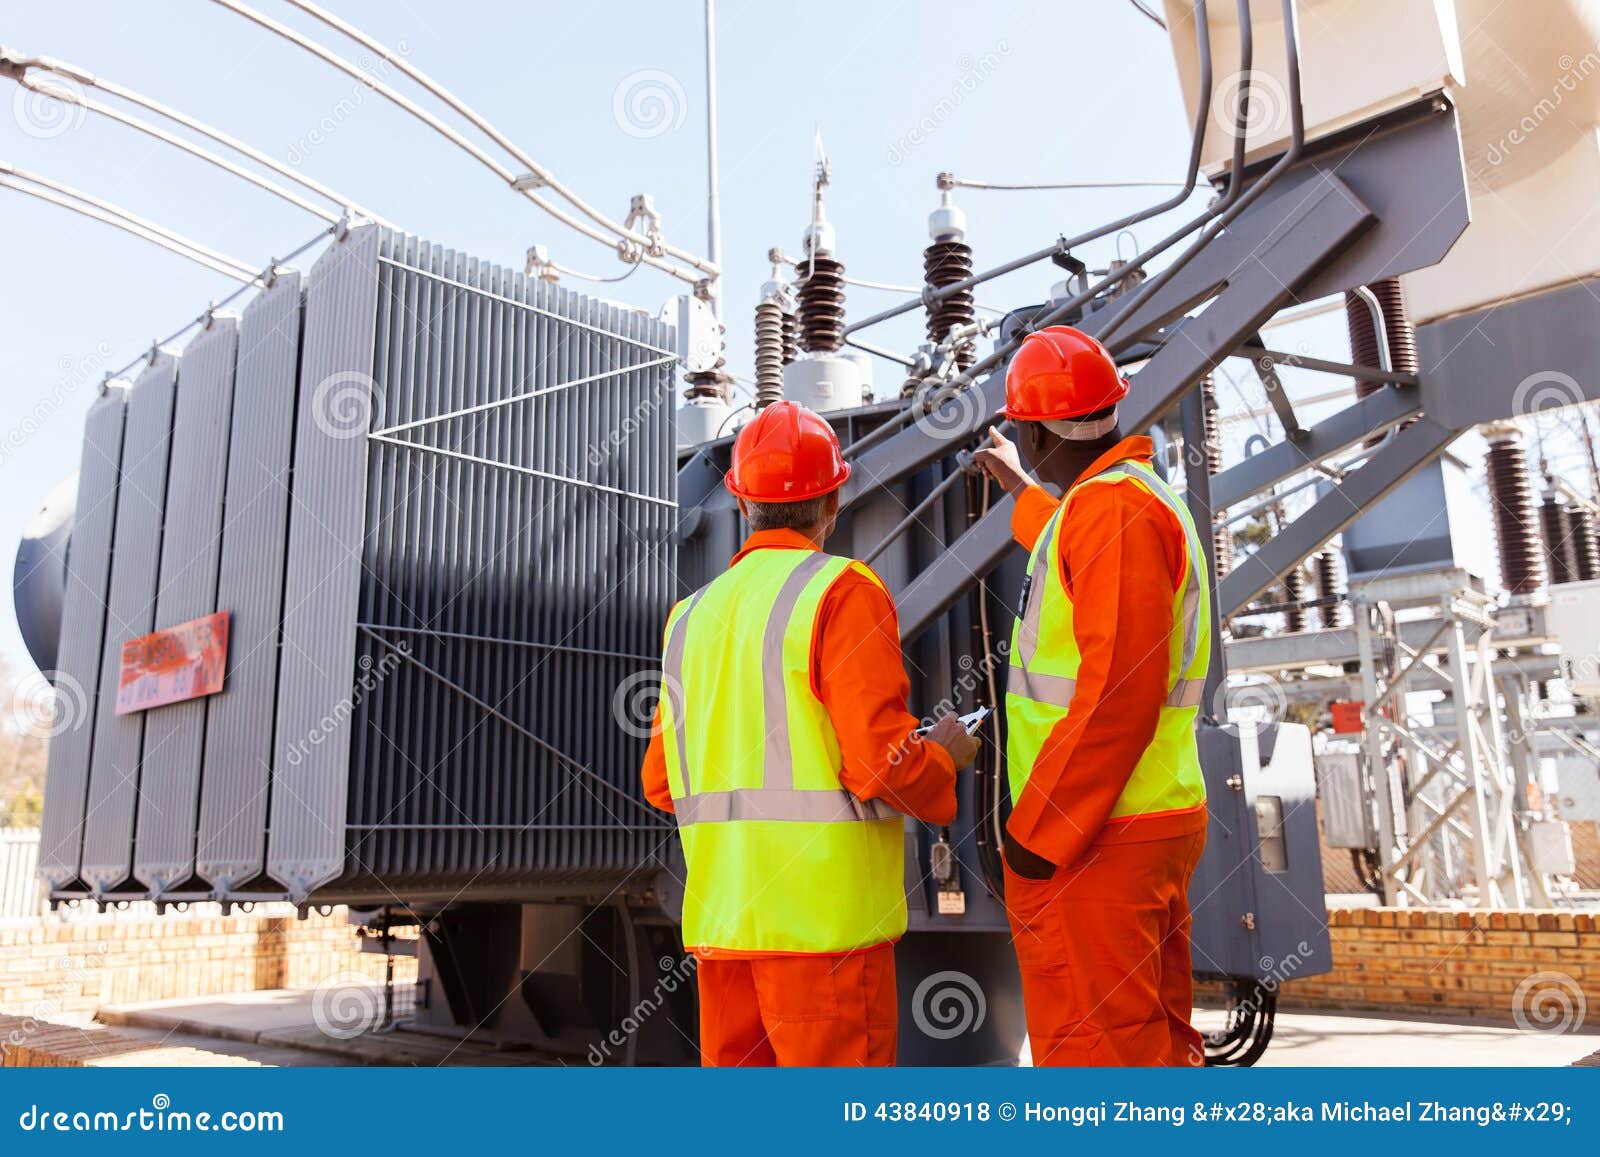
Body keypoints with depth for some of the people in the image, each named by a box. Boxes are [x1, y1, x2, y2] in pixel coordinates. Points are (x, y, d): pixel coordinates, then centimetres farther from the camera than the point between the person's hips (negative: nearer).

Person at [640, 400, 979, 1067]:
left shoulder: (693, 613, 9)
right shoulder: (843, 593, -9)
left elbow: (661, 782, 11)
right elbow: (882, 765, -17)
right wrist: (944, 756, 3)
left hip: (720, 912, 6)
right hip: (824, 912, -6)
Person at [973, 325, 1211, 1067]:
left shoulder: (1110, 507, -16)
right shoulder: (1143, 497, 16)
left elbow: (1120, 693, -24)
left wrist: (1037, 832, -19)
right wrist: (1024, 496, 53)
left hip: (1092, 838, -10)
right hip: (1151, 825, 10)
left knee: (1092, 1048, -2)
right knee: (1154, 1038, 18)